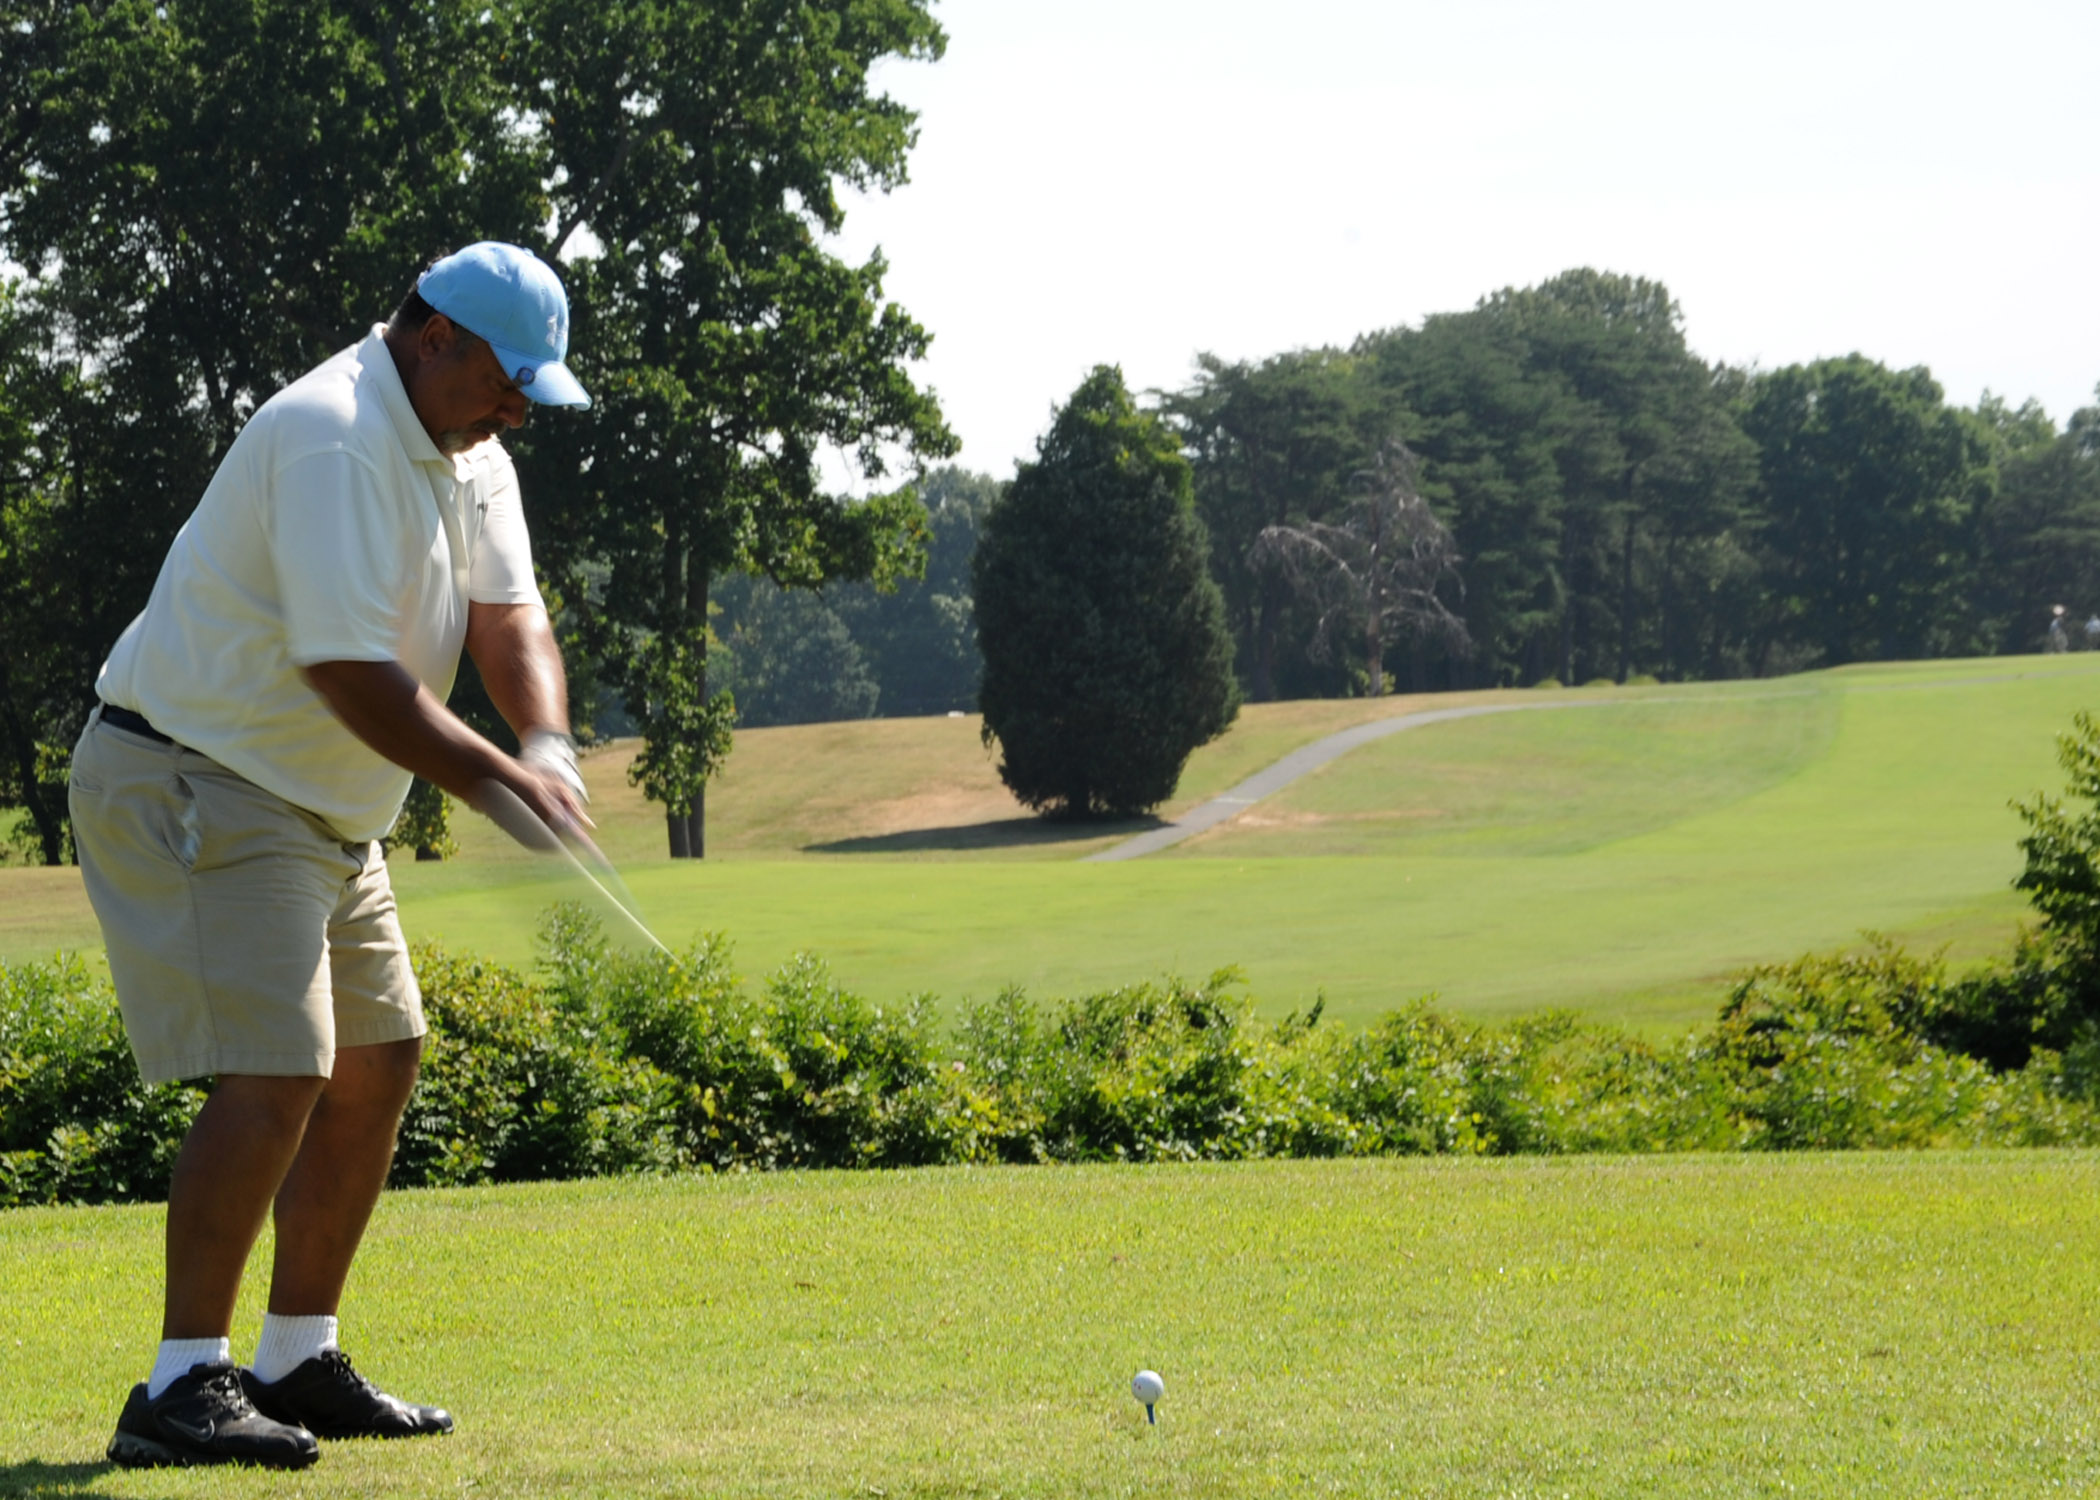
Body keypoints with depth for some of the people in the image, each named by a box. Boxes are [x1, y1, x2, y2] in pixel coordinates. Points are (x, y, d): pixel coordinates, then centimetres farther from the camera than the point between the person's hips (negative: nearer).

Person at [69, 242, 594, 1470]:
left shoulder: (469, 456, 9)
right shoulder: (335, 444, -23)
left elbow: (509, 618, 0)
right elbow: (350, 672, -28)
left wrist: (548, 748, -19)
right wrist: (494, 779, -23)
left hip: (318, 813, 11)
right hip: (196, 788, -10)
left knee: (376, 1067, 11)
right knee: (276, 1075, -19)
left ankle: (297, 1365, 19)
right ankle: (183, 1386, -17)